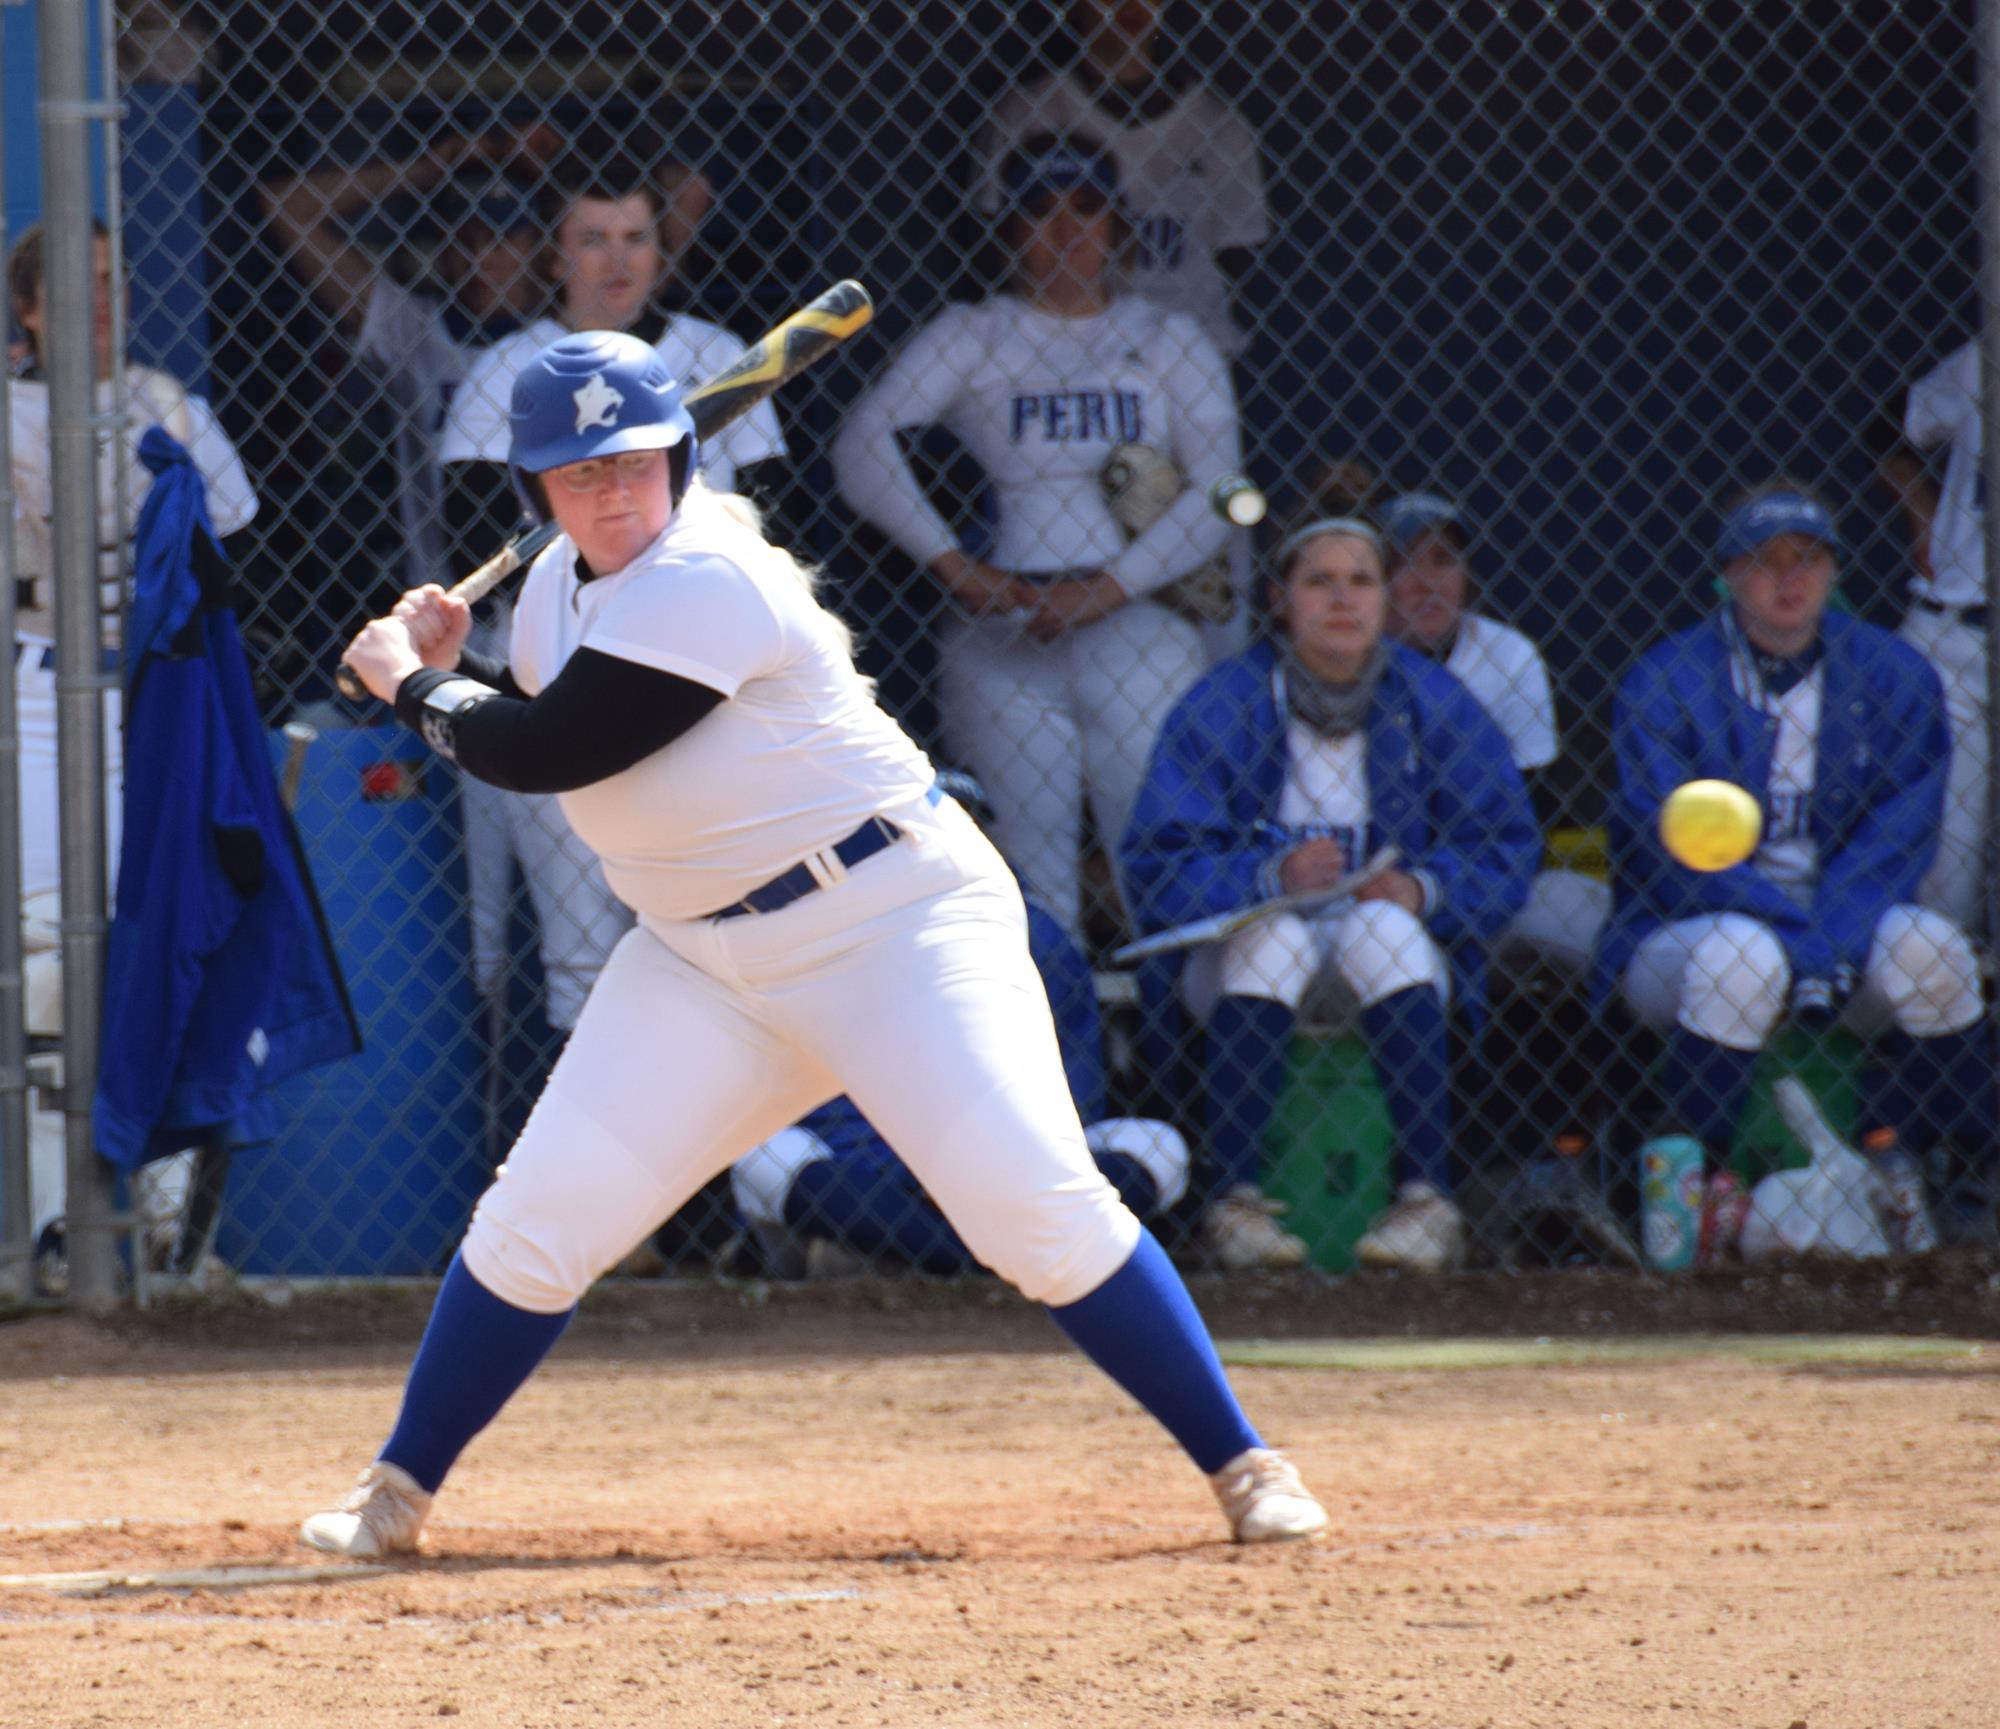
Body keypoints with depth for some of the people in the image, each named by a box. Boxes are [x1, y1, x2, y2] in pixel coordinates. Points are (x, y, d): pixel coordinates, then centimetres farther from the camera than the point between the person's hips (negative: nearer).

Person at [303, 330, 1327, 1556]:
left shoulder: (706, 582, -21)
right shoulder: (564, 588, 6)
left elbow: (549, 754, -22)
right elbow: (556, 751, 22)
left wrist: (413, 687, -6)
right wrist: (453, 672, 6)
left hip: (897, 919, -7)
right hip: (703, 962, 7)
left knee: (1038, 1203, -19)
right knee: (540, 1221, -2)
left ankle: (1244, 1467, -11)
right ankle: (398, 1496, 12)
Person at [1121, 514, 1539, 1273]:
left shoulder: (1433, 703, -1)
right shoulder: (1221, 707, -7)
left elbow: (1507, 854, -3)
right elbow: (1157, 869, -14)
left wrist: (1423, 887, -23)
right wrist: (1271, 876, -31)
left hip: (1402, 957, 1)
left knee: (1380, 926, -31)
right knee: (1275, 932, -33)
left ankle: (1429, 1202, -36)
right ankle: (1232, 1199, -33)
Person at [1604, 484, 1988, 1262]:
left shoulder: (1894, 677, 3)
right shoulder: (1663, 682, -6)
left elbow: (1895, 838, -5)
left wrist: (1834, 945, -23)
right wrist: (1799, 941, -26)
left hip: (1852, 922, 3)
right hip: (1680, 930, -3)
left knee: (1928, 945, -28)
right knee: (1741, 951, -37)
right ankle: (1690, 1178, -25)